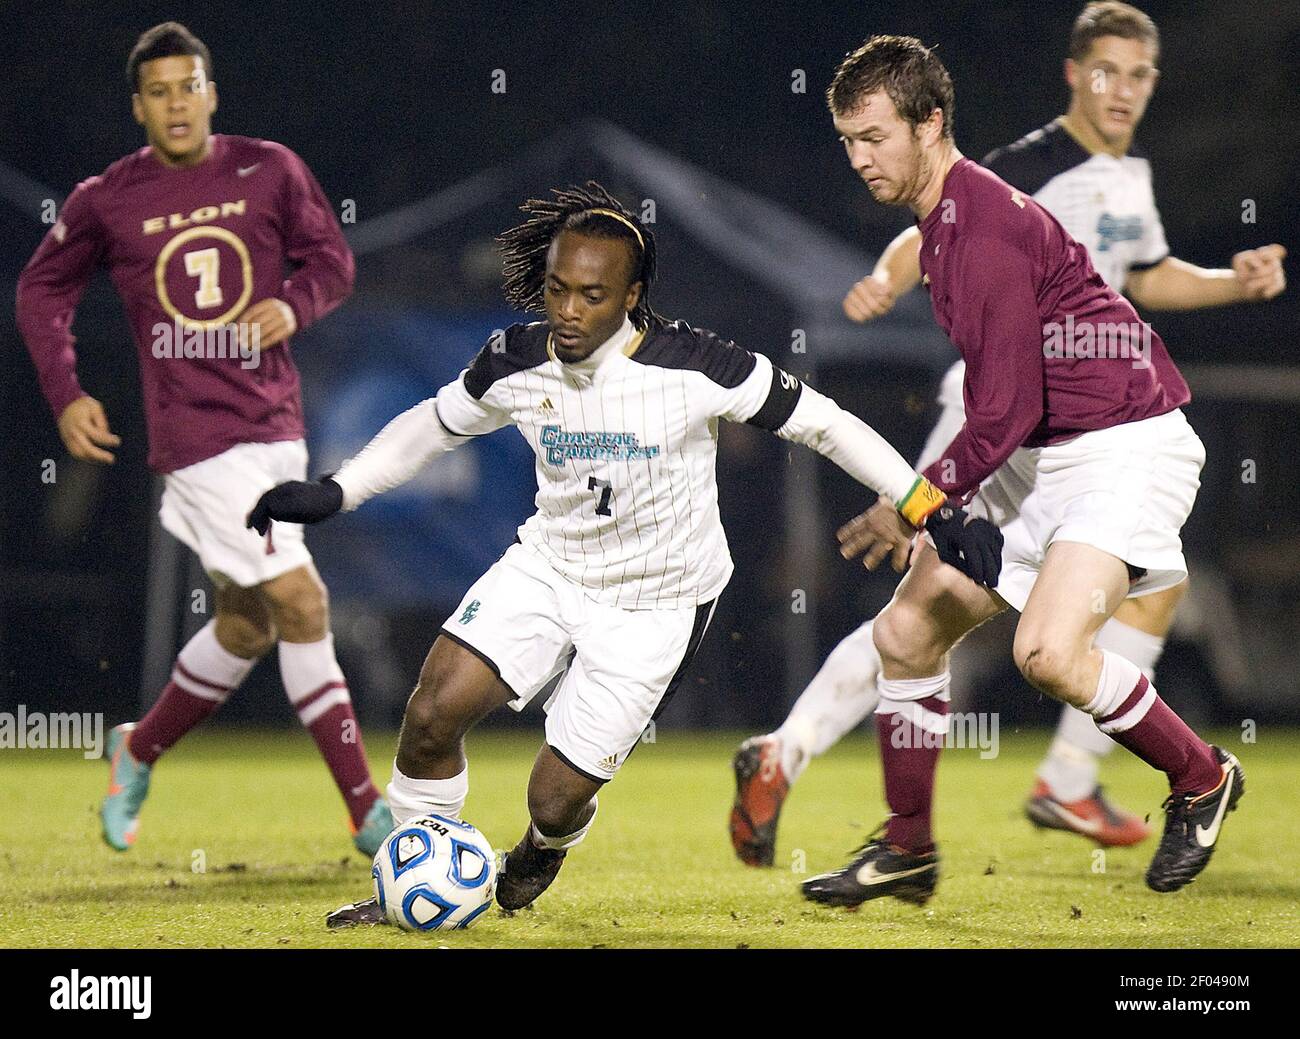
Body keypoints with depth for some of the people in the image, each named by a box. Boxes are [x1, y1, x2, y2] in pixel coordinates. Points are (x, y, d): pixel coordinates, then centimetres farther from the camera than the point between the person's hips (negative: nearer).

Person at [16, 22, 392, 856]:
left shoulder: (270, 171, 2)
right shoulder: (106, 201, -2)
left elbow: (332, 258, 10)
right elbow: (42, 290, 11)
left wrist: (297, 304, -11)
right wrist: (65, 395, 1)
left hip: (276, 427, 5)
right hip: (197, 437, -5)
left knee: (250, 626, 14)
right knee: (301, 605, -14)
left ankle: (139, 753, 38)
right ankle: (367, 812, -9)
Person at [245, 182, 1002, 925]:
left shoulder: (691, 366, -23)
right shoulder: (515, 365, -11)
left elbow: (820, 422, -15)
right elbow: (434, 426, 10)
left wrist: (931, 508, -17)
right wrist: (333, 494, 5)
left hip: (655, 606, -3)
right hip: (548, 566, 3)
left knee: (557, 800, -4)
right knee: (435, 712, -15)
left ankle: (543, 852, 37)